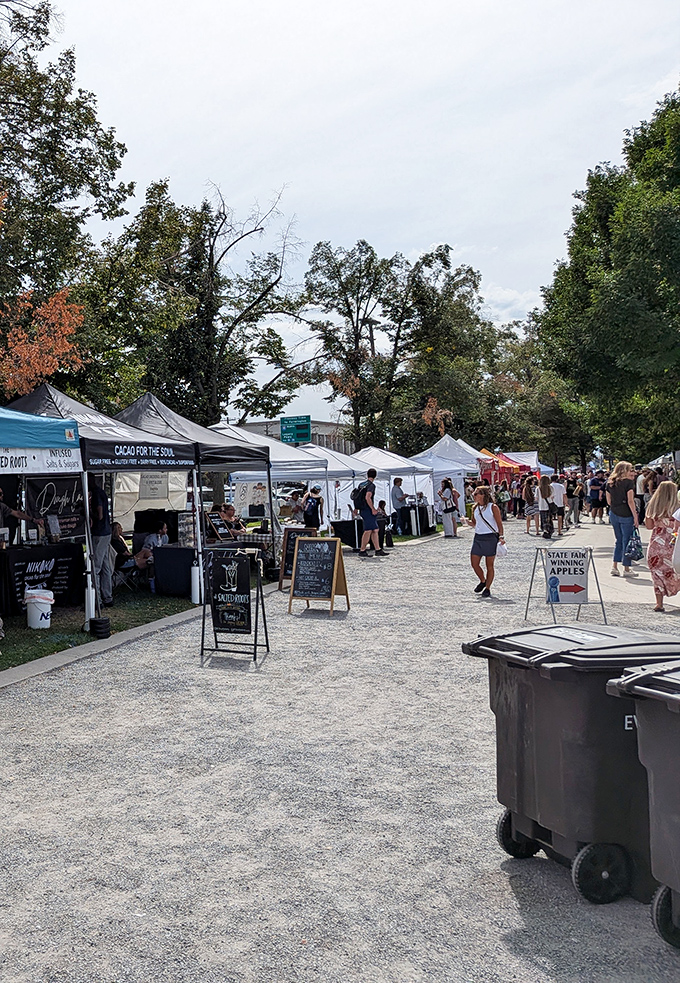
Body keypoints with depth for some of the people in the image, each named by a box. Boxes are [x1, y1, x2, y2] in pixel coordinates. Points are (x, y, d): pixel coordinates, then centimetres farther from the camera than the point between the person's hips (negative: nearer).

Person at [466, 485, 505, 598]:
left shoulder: (493, 507, -5)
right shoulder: (475, 508, 11)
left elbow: (499, 523, -4)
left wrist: (501, 536, -15)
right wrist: (468, 522, -2)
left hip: (490, 538, -5)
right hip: (478, 537, 5)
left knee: (490, 565, 2)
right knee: (474, 563, 2)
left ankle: (487, 588, 12)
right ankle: (483, 581, 28)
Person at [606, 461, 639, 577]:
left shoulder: (610, 483, 8)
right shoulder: (629, 482, -10)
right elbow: (630, 501, -14)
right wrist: (635, 516, -11)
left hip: (613, 514, 6)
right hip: (626, 515, -6)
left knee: (619, 541, 16)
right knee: (626, 541, 2)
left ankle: (614, 567, 11)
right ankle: (626, 569, 7)